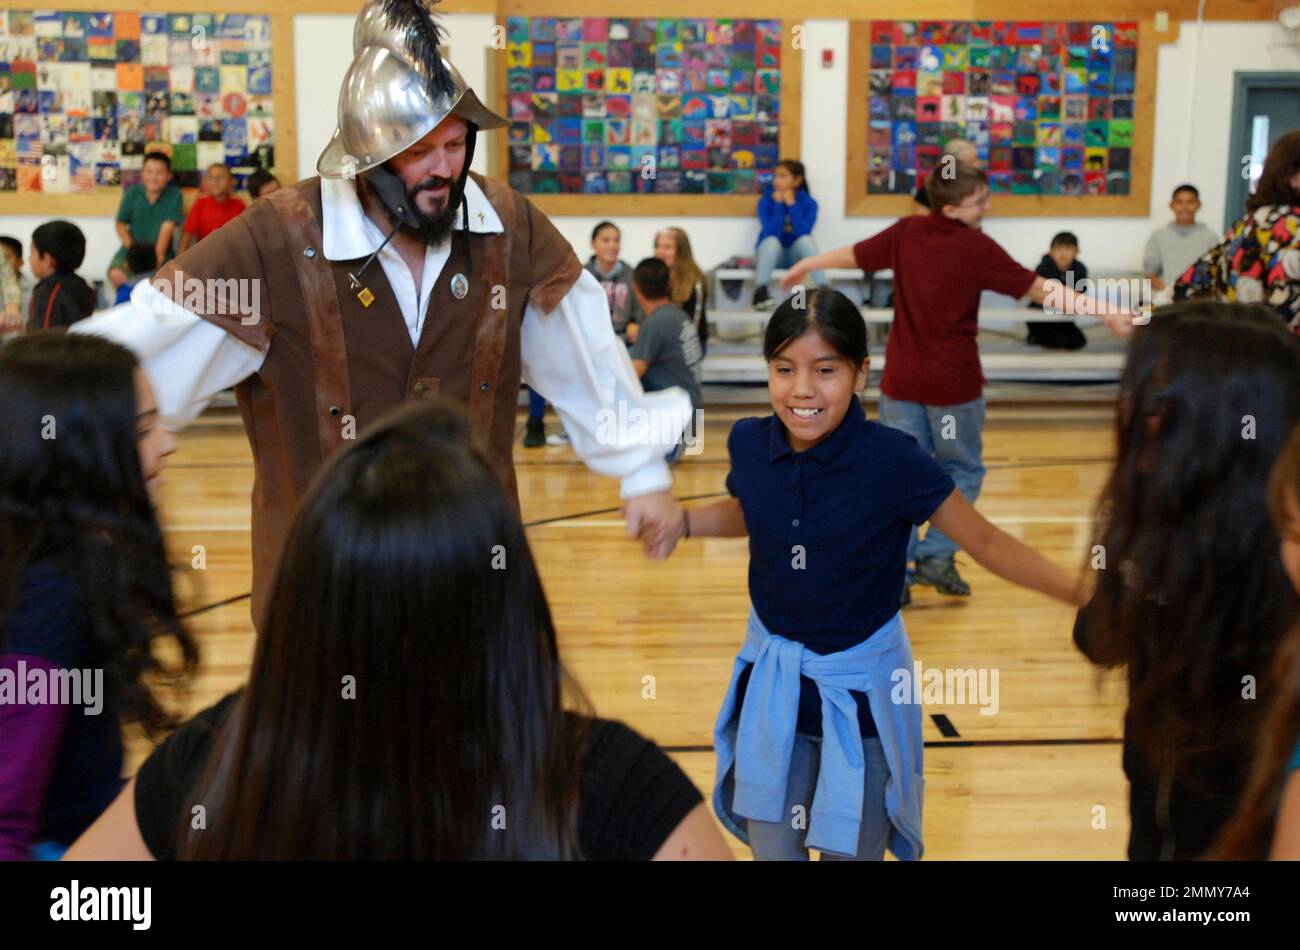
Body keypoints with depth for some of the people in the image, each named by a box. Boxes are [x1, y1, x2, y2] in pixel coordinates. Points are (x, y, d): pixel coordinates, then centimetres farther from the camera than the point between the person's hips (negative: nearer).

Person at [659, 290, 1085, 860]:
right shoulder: (749, 443, -9)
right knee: (771, 848, 16)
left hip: (860, 685, -3)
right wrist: (681, 522, -1)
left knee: (851, 850, 14)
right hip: (771, 679, 3)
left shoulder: (892, 459, -21)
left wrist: (1079, 591, -22)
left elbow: (987, 543, -12)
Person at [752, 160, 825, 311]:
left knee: (806, 239, -31)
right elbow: (772, 232, -20)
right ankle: (760, 291, -41)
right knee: (771, 240, -34)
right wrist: (778, 204, -20)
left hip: (796, 255, 1)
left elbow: (803, 232, -21)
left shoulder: (809, 203, -4)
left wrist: (791, 204, -19)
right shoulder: (766, 200, -7)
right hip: (772, 254, -1)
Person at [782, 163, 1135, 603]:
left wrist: (804, 265, 30)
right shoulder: (977, 248, -12)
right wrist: (1106, 311, -12)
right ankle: (936, 556, 7)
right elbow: (1041, 289, -14)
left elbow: (852, 254, 12)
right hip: (954, 384, -4)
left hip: (901, 380, 4)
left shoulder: (906, 233, -1)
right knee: (962, 470, 16)